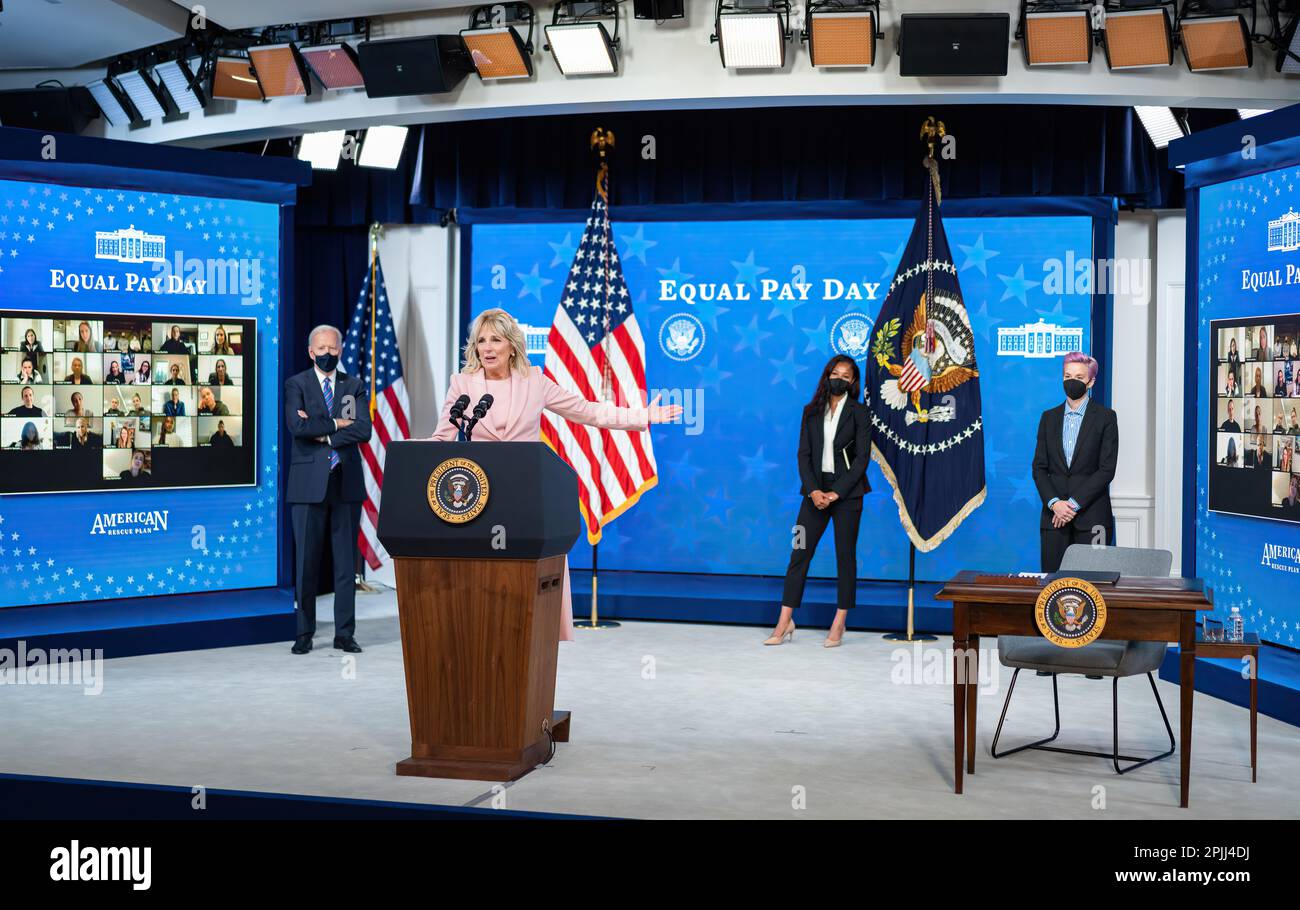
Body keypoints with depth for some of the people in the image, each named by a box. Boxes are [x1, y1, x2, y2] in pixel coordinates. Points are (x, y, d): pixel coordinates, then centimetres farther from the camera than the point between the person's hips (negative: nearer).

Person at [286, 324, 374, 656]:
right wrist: (336, 424, -8)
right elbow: (297, 426, -14)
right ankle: (304, 633, 8)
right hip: (309, 483, -2)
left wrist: (323, 435, -10)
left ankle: (344, 633, 10)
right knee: (306, 562, 0)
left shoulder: (354, 386, 11)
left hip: (346, 482, 2)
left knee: (346, 562, 4)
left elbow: (363, 430, -4)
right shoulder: (296, 384, 4)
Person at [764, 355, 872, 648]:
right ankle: (784, 623, 1)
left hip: (847, 492, -2)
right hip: (816, 490, 3)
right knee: (799, 554, -1)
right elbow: (803, 454, 4)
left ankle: (839, 624, 11)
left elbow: (862, 457, -6)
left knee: (845, 556, 3)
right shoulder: (811, 412, 9)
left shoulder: (860, 413, 0)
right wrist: (814, 491, -10)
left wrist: (836, 493, -13)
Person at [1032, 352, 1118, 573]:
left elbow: (1107, 469, -6)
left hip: (1091, 516, -3)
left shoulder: (1105, 417, 1)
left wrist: (1074, 504, -11)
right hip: (1054, 514, 3)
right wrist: (1054, 503, -9)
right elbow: (1039, 467, 7)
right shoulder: (1049, 418, 11)